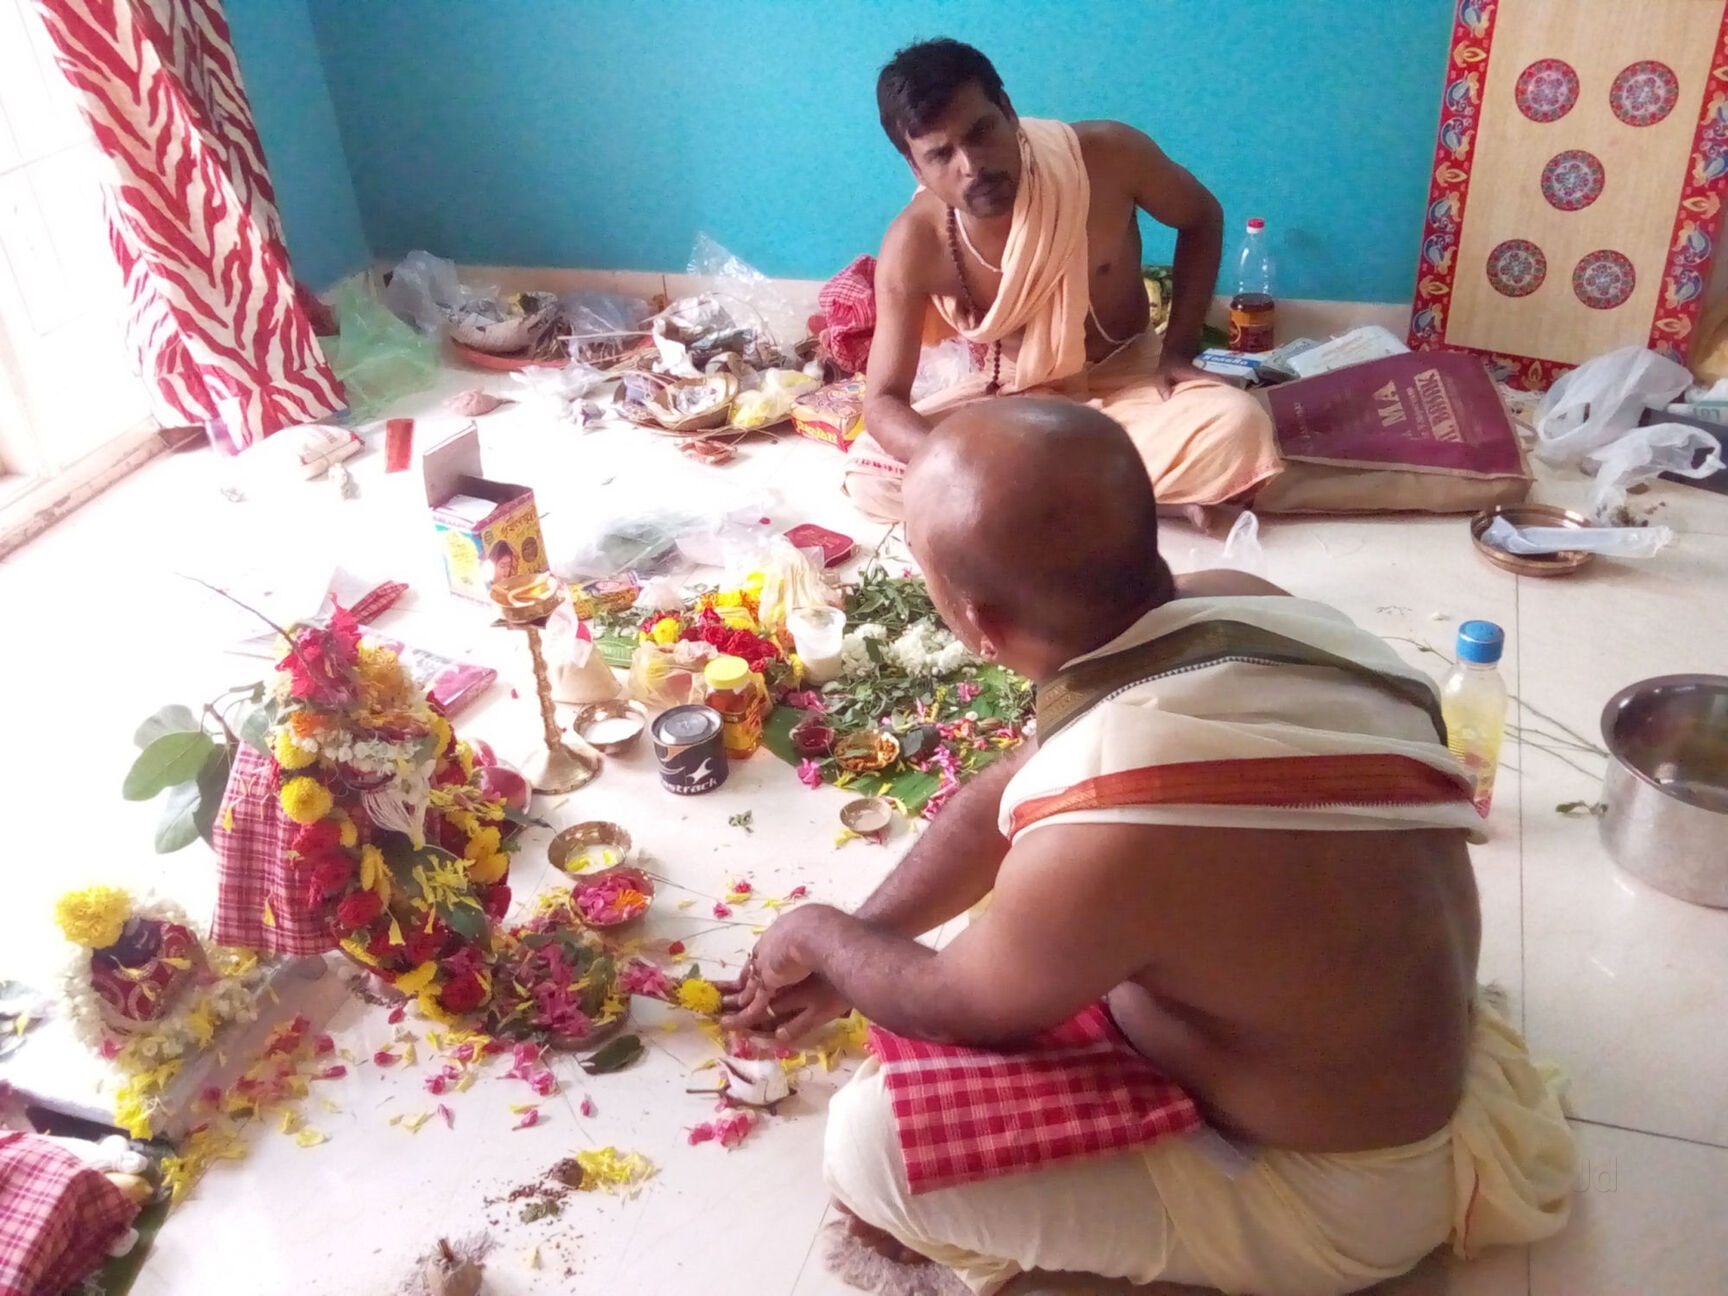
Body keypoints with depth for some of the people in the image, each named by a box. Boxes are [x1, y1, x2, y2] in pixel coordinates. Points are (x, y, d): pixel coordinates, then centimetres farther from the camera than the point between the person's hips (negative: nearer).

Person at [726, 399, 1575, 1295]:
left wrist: (822, 936, 5)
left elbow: (954, 1007, -16)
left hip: (1337, 1195, -7)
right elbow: (1011, 797, 0)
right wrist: (856, 955, 9)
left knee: (875, 1144, -14)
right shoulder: (1233, 606, -15)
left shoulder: (1111, 837, -41)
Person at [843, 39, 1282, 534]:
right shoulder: (913, 245, -21)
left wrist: (1178, 349, -10)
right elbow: (883, 404, -21)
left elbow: (1201, 218, 1)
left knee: (1237, 427, -32)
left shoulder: (1106, 155, -21)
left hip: (1127, 383, -2)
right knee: (870, 475, -24)